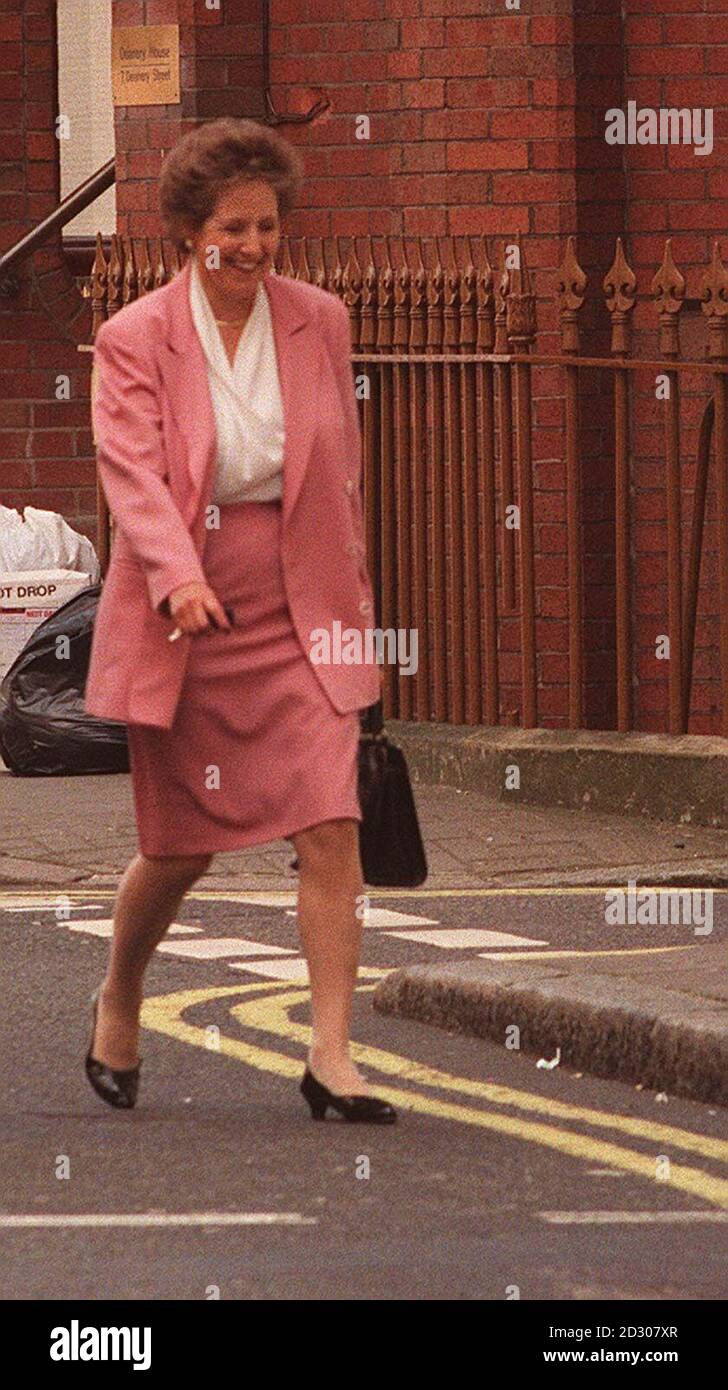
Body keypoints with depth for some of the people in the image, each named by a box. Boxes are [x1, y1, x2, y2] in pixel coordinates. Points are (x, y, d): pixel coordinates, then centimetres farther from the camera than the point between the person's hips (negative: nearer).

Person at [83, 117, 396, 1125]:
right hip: (180, 622, -2)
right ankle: (118, 996, 37)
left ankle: (332, 1055, -12)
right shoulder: (133, 341, -6)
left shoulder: (319, 323, 4)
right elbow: (133, 473, -18)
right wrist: (178, 578, -35)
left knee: (332, 825, -13)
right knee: (182, 845, 8)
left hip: (301, 618, 2)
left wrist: (351, 606, 16)